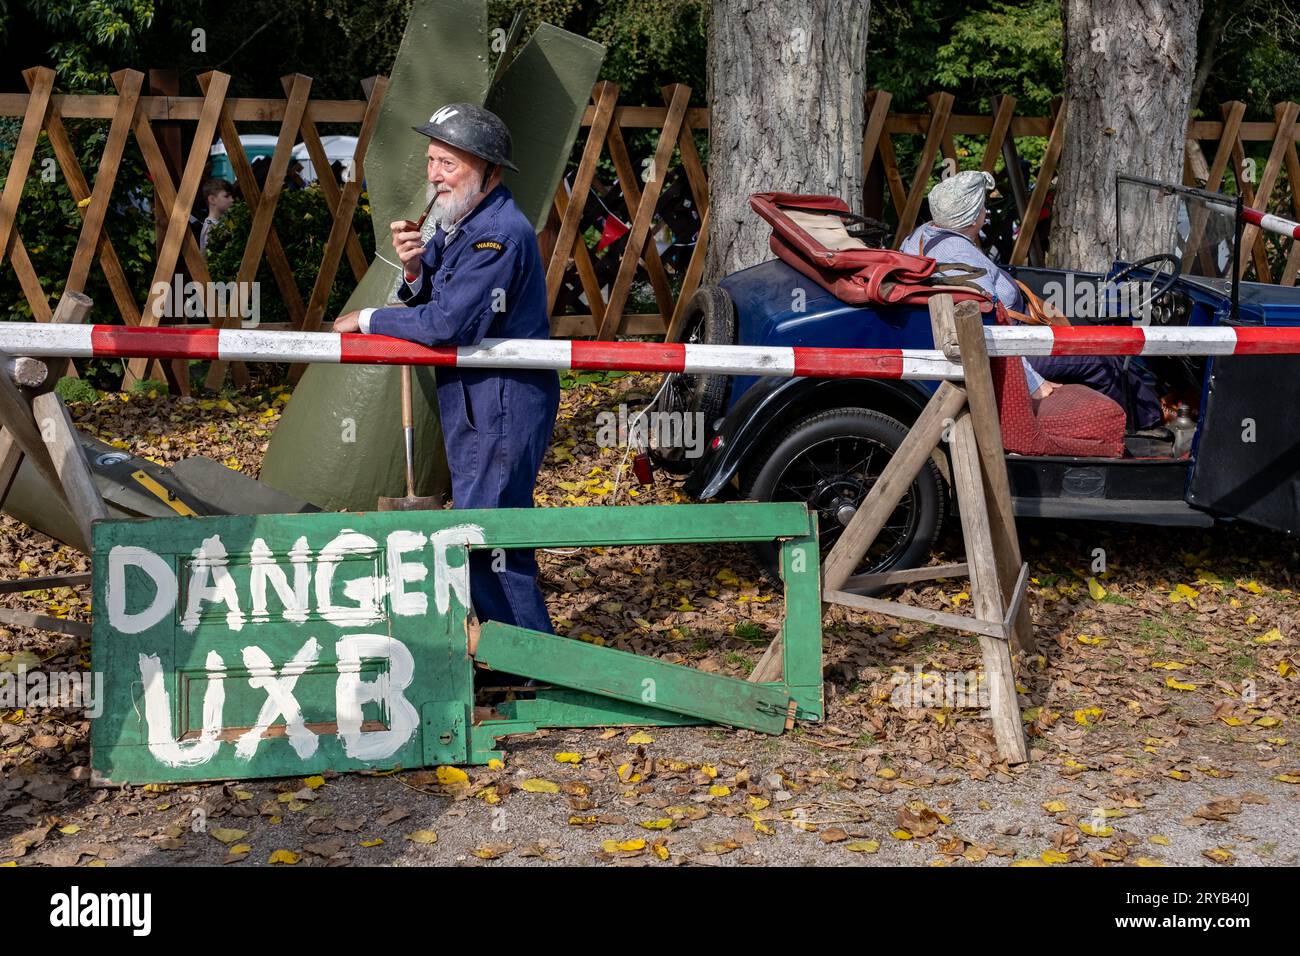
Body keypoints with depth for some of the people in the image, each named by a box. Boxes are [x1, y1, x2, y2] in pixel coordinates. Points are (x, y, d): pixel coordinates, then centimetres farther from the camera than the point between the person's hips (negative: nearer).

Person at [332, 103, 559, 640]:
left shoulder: (499, 233, -21)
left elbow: (448, 323, -25)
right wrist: (414, 268, -11)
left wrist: (367, 320, -13)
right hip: (474, 402, 11)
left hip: (502, 407, -11)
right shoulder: (459, 223, 12)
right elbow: (427, 300, 11)